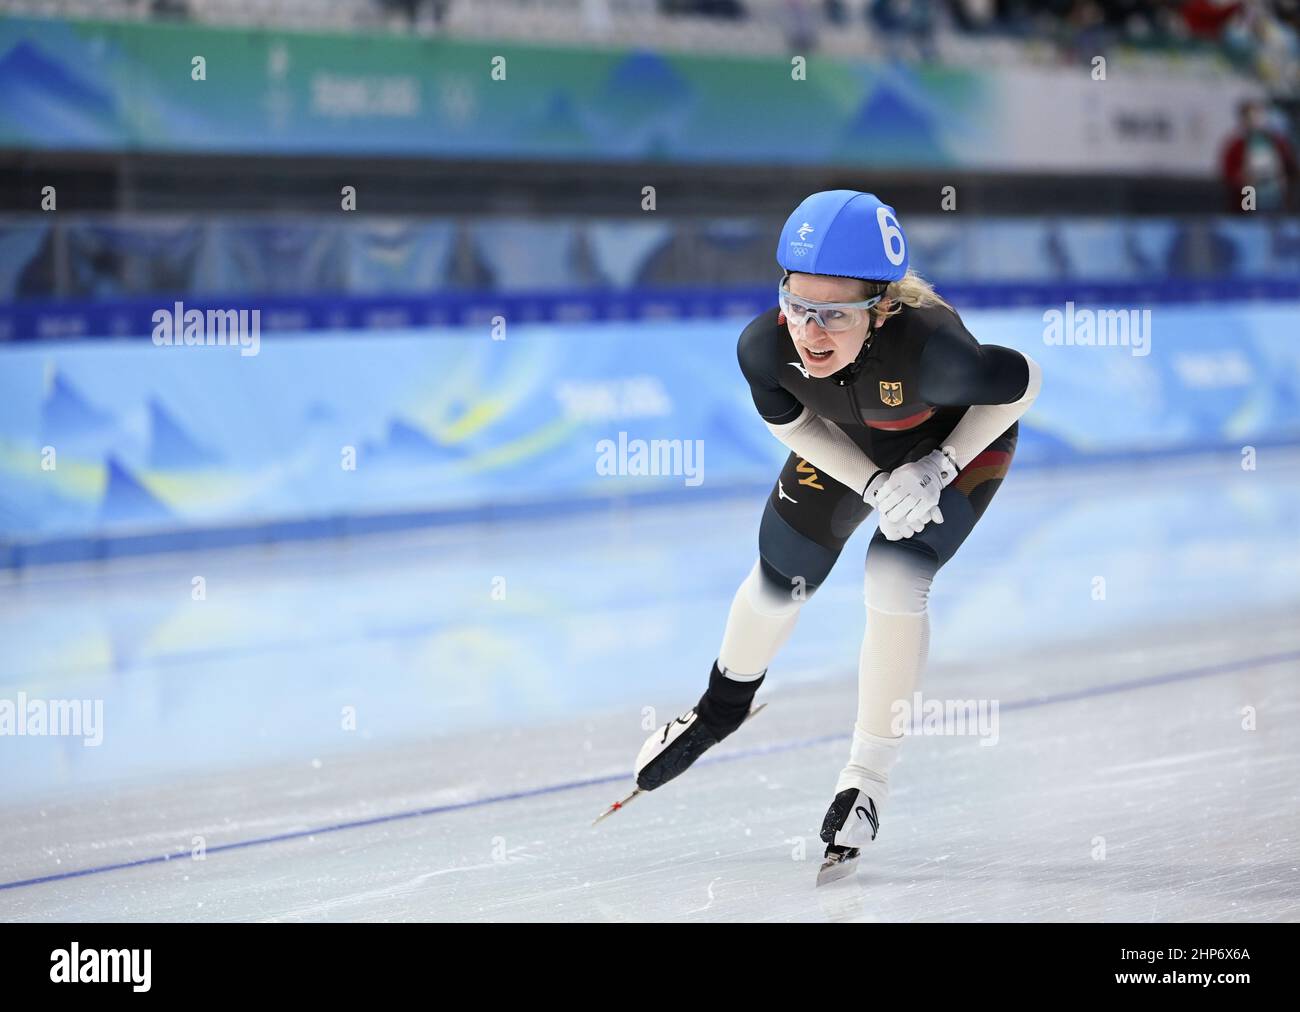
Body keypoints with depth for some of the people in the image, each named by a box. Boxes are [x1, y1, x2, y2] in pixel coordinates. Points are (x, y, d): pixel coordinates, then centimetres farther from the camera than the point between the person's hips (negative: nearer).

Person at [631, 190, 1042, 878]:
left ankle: (867, 778, 0)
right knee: (779, 580, 10)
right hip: (846, 444, 4)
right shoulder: (764, 346, -35)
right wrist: (874, 485, -23)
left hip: (962, 439, -3)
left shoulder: (928, 347, -46)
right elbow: (790, 422, -12)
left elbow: (1021, 384, -25)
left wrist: (939, 467, -25)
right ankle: (722, 710, 44)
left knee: (893, 581, -21)